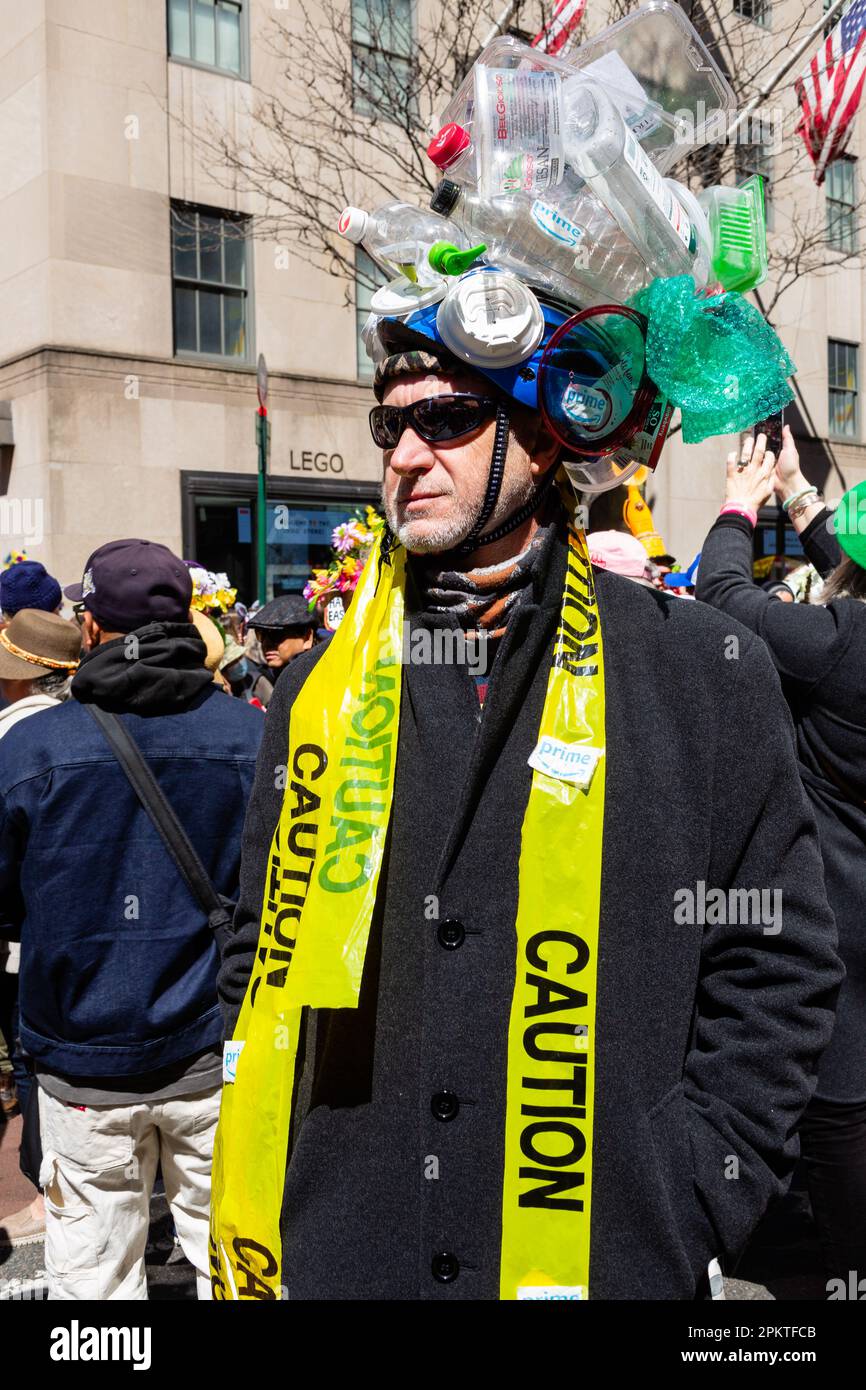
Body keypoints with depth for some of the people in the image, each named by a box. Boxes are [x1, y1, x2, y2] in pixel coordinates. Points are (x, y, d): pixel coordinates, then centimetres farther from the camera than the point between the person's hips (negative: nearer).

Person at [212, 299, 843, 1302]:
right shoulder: (319, 688, 2)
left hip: (610, 1257, -2)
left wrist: (689, 1203, -8)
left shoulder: (703, 673, -5)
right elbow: (259, 961, 8)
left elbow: (777, 965, -2)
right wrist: (255, 1226, 2)